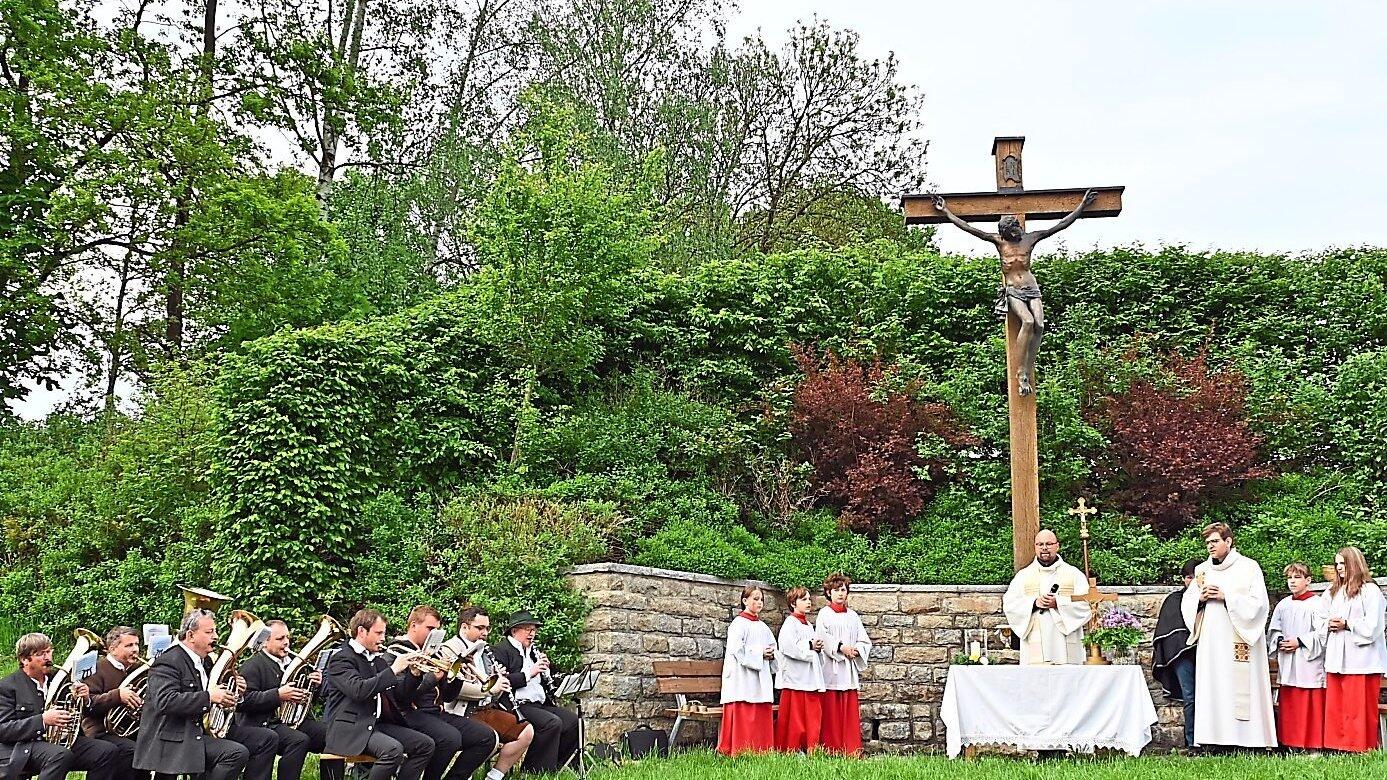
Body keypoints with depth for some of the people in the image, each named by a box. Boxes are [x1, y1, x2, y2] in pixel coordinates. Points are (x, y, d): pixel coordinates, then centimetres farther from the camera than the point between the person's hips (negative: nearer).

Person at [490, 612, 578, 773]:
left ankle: (554, 766, 2)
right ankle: (535, 771, -20)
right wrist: (529, 673, -20)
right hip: (518, 705, -9)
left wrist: (544, 668, 7)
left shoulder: (532, 651, 23)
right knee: (553, 723, -29)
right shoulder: (500, 650, -3)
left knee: (573, 721, -6)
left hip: (540, 703, 9)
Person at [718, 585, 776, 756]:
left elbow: (773, 647, 25)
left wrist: (771, 654, 2)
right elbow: (737, 650, -15)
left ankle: (761, 752, 9)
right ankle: (741, 753, -8)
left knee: (763, 715, 5)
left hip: (761, 677, 8)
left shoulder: (762, 626, 19)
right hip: (743, 678, -8)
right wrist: (760, 653, -14)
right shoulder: (739, 624, -4)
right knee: (744, 718, -10)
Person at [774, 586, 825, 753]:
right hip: (795, 678, -8)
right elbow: (788, 647, -21)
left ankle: (811, 750, 10)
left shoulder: (808, 625, 19)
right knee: (794, 718, -4)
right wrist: (810, 646, -15)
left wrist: (818, 647, 7)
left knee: (813, 717, 6)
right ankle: (789, 750, 2)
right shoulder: (789, 624, -7)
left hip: (811, 677, 8)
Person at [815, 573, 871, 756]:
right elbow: (822, 638, -11)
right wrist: (841, 648, -17)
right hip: (831, 670, -4)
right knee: (832, 712, -4)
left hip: (850, 670, 4)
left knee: (851, 713, 2)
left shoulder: (852, 616, 17)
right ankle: (831, 751, -1)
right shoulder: (824, 614, 3)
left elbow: (865, 641, 13)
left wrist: (856, 650, -6)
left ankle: (852, 751, 3)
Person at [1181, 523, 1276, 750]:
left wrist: (1225, 597, -14)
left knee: (1240, 686, -9)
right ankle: (1214, 738, 0)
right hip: (1210, 641, 5)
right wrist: (1201, 598, -4)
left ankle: (1244, 737, -7)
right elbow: (1186, 603, 17)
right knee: (1212, 688, 0)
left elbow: (1258, 603, -7)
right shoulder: (1202, 570, 15)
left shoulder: (1248, 567, 0)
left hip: (1238, 641, -4)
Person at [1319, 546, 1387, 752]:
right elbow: (1324, 621, 23)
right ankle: (1339, 748, 10)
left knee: (1359, 709, -5)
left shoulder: (1370, 591, -4)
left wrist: (1346, 625, -12)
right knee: (1335, 708, 5)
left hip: (1360, 660, -7)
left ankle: (1363, 749, 1)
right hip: (1336, 658, 7)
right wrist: (1329, 625, 2)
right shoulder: (1334, 592, 19)